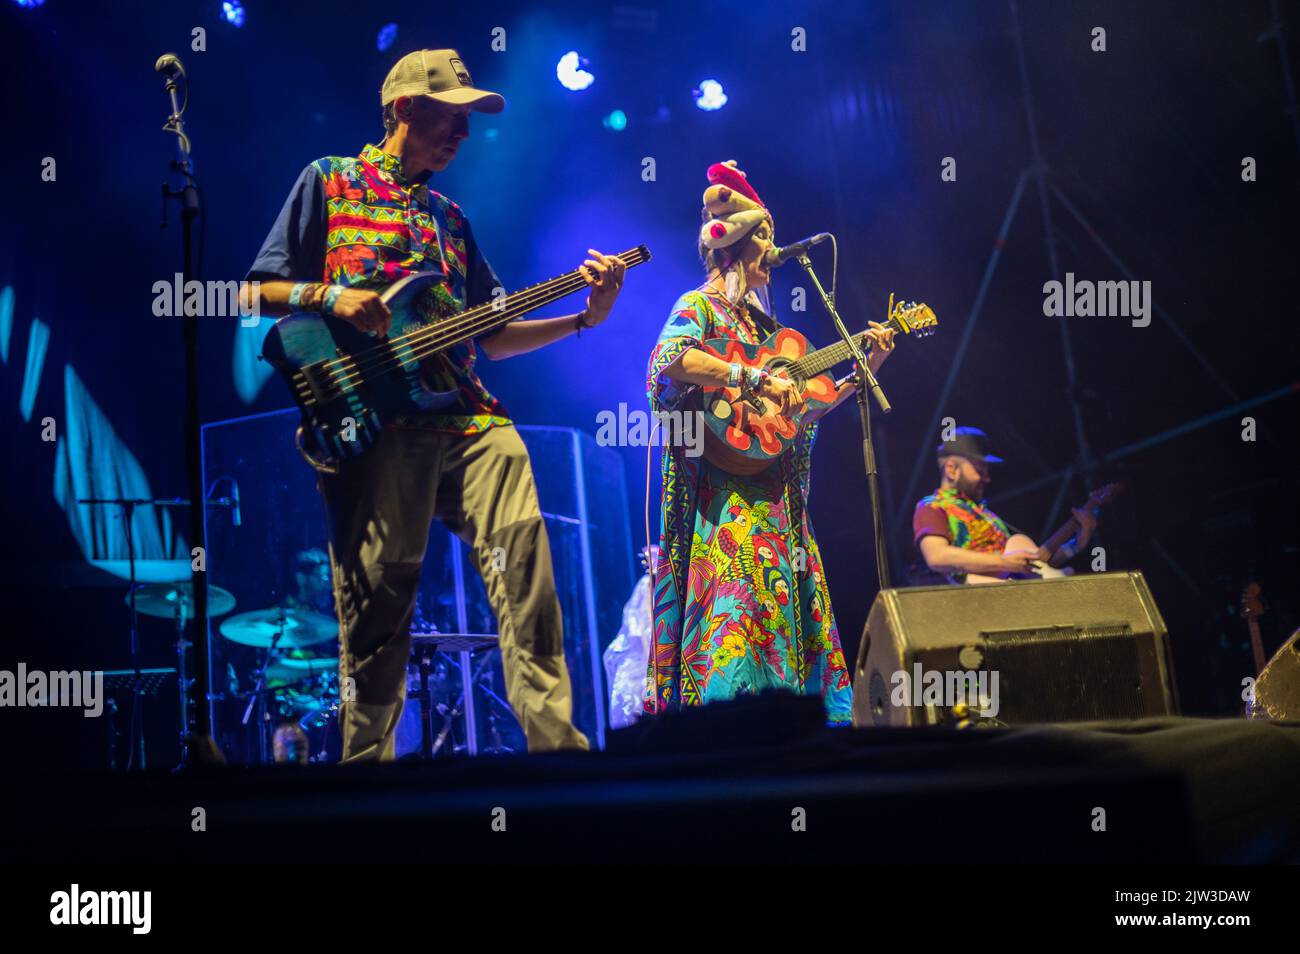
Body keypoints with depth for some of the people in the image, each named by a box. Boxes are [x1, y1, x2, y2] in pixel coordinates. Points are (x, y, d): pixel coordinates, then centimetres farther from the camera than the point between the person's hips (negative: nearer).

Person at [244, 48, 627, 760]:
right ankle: (367, 758, 1)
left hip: (463, 411, 4)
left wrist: (584, 318, 12)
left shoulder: (449, 217, 27)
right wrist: (328, 296, -10)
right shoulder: (327, 182, 12)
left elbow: (490, 335, 23)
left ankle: (557, 742, -19)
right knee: (378, 589, -8)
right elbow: (258, 293, 9)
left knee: (521, 549, -15)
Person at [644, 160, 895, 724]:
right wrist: (754, 379, -24)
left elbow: (802, 411, 23)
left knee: (785, 611, 2)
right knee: (735, 609, -19)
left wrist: (866, 369, 18)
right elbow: (667, 360, -23)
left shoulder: (759, 322, 23)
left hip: (775, 497, 9)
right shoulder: (699, 307, 0)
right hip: (726, 497, -9)